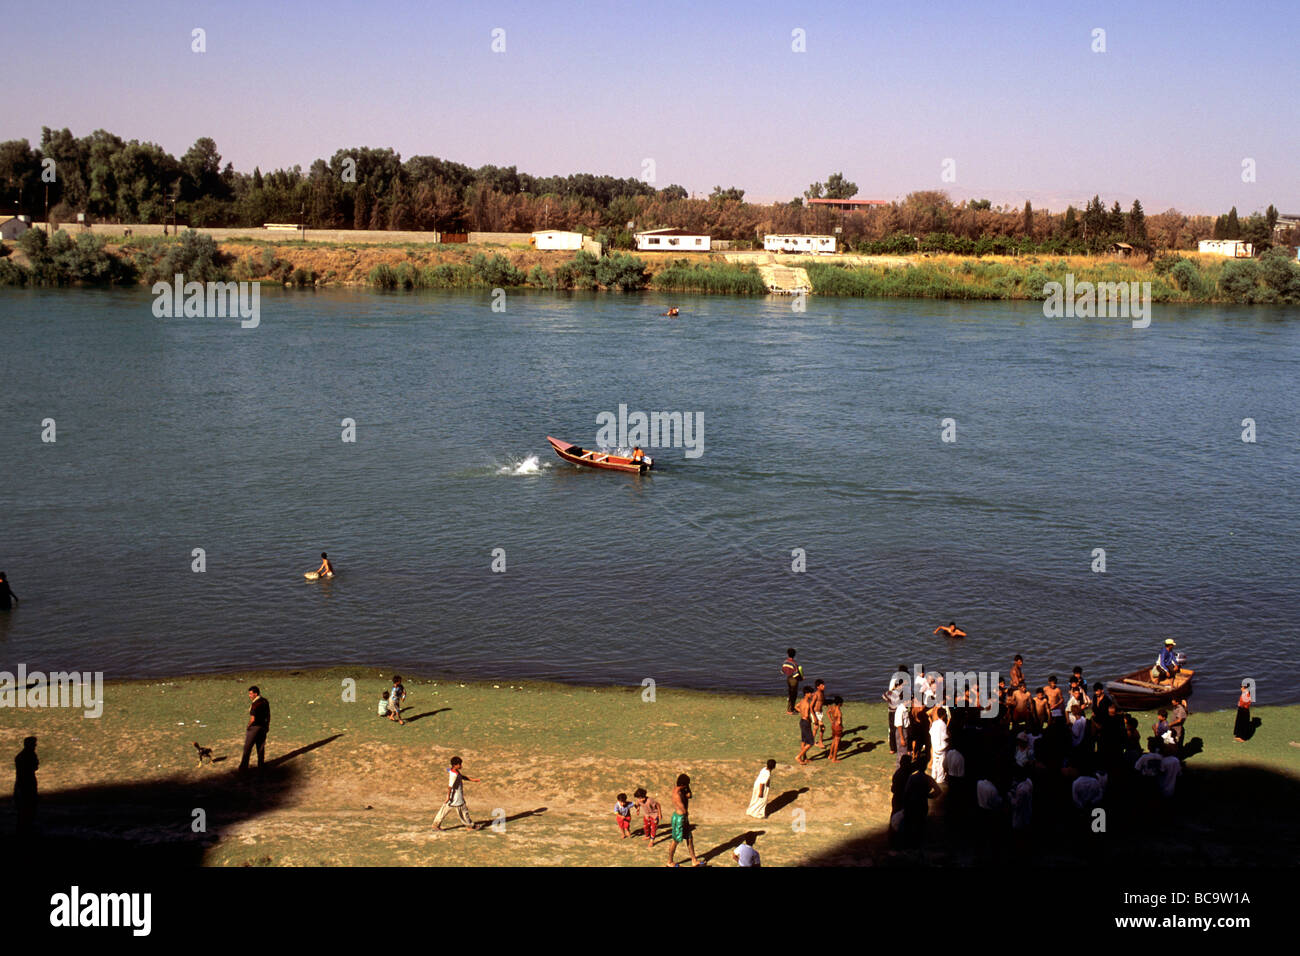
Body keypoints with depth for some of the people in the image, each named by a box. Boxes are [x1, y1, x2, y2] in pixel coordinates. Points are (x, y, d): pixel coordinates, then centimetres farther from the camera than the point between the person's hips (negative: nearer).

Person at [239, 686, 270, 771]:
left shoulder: (255, 704, -23)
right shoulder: (265, 701, 2)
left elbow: (253, 719, -25)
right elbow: (268, 715, 10)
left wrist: (248, 726, -8)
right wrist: (267, 726, 19)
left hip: (254, 728, -7)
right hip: (263, 727, 7)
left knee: (247, 747, 5)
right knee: (261, 747, 14)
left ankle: (244, 766, 9)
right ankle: (260, 765, 19)